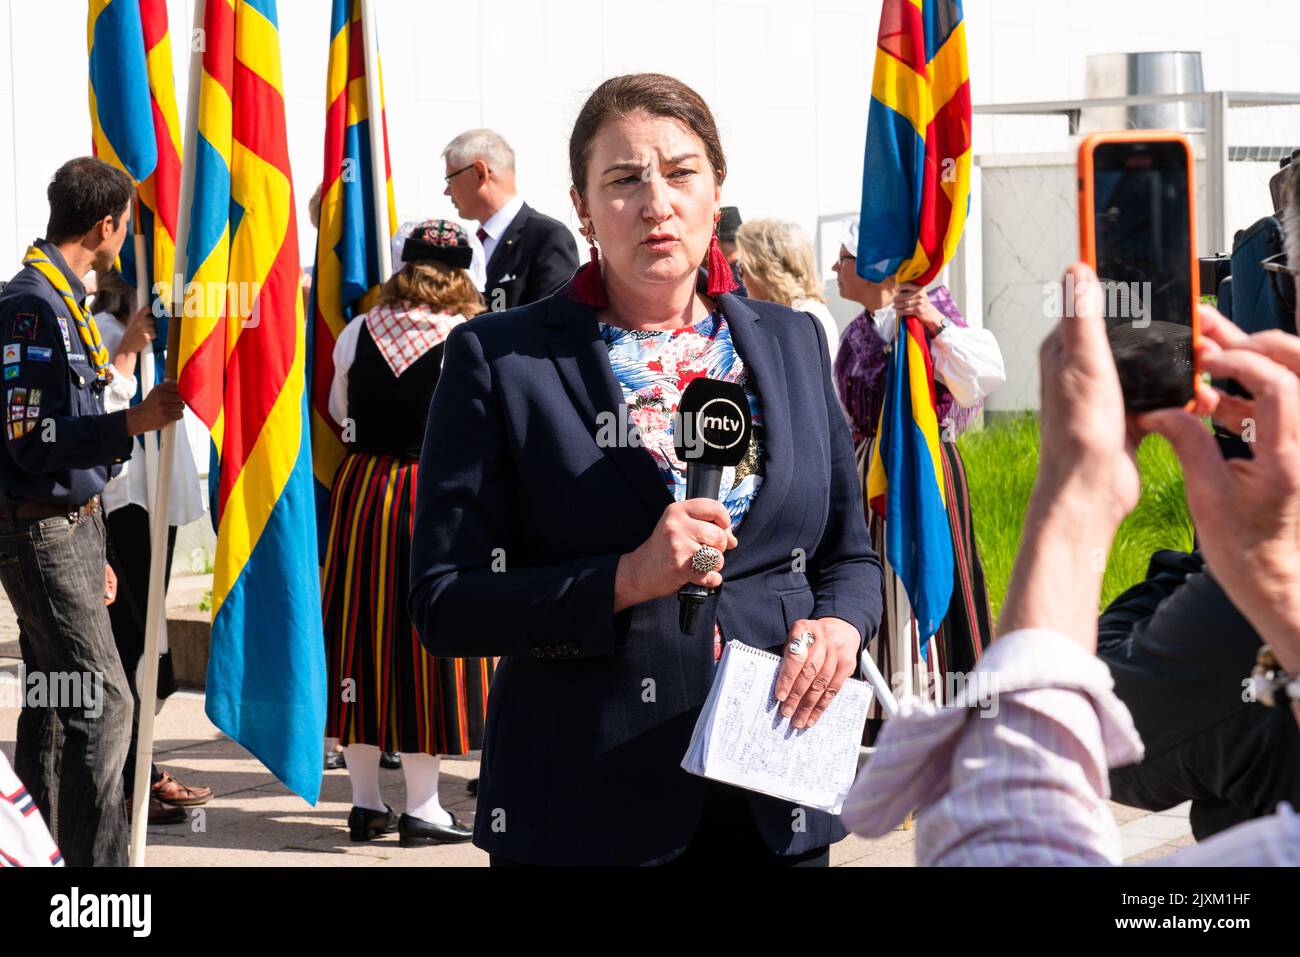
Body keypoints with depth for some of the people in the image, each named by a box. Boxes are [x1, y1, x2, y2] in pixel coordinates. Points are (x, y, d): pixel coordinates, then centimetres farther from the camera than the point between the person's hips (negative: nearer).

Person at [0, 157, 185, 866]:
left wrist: (92, 554, 24)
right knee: (102, 701, -14)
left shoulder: (63, 300, 15)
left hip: (71, 523, 10)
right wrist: (131, 423, -29)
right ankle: (97, 859, -15)